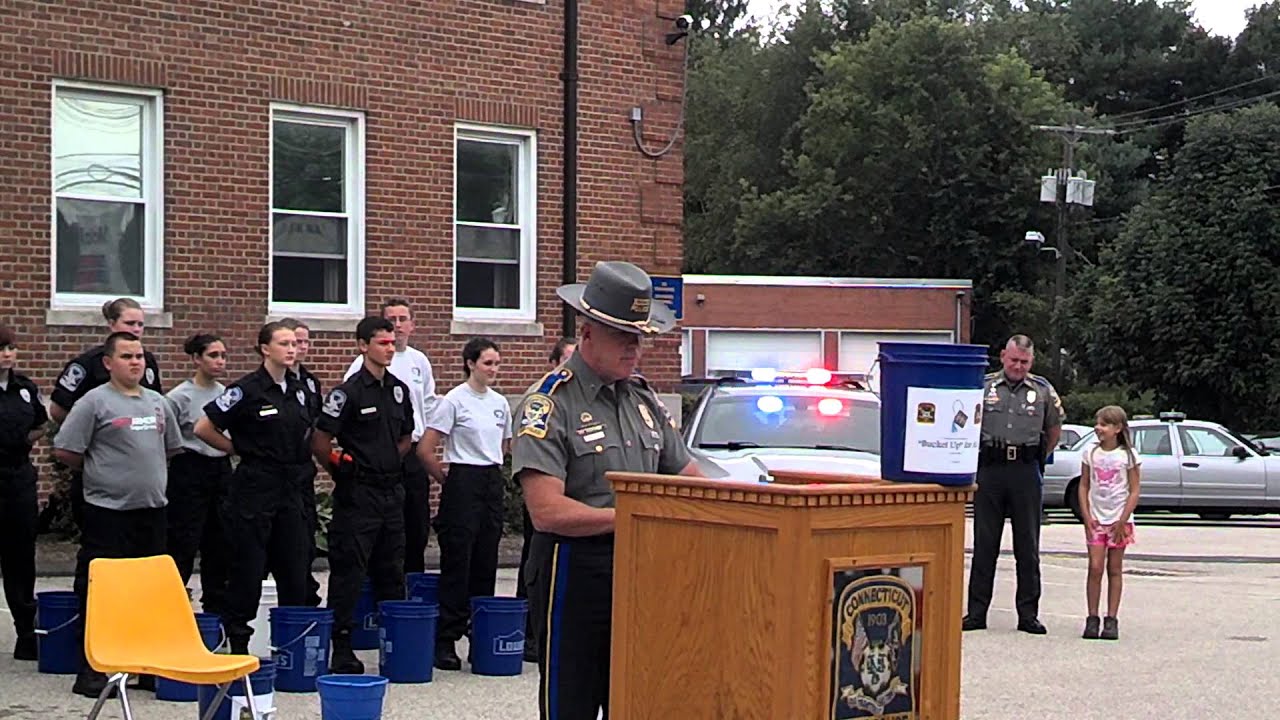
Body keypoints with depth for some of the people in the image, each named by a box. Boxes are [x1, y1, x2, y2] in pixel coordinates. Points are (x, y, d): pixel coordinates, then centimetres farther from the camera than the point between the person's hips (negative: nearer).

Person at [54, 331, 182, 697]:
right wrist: (100, 470, 2)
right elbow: (64, 451, -9)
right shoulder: (95, 402, -6)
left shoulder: (158, 403, 13)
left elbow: (172, 449, 25)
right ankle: (92, 672, 1)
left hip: (152, 510, 6)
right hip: (107, 512, -6)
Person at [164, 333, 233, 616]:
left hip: (221, 471, 6)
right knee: (183, 546, -6)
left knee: (219, 545, 10)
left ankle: (217, 609, 20)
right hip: (190, 473, -6)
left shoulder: (227, 394, 9)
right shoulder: (180, 396, -9)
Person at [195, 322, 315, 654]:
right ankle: (236, 639, 7)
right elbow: (203, 428, -9)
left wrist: (297, 460, 13)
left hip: (292, 489, 6)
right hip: (254, 489, -6)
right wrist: (241, 450, -2)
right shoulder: (247, 390, -10)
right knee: (248, 569, -2)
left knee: (295, 569, 7)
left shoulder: (298, 390, 10)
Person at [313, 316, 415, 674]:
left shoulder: (399, 390, 11)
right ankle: (340, 648, -1)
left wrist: (390, 464, 12)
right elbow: (319, 443, -12)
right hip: (358, 495, -7)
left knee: (391, 573, 12)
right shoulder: (349, 392, -10)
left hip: (392, 491, 7)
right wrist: (341, 471, -3)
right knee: (348, 573, -4)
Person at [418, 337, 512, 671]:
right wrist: (446, 480, -3)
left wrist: (495, 474, 15)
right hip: (463, 484, -6)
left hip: (493, 484, 6)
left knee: (486, 564, 7)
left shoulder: (500, 403, 11)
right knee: (457, 564, -6)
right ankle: (445, 641, -2)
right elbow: (425, 449, -10)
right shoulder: (454, 401, -8)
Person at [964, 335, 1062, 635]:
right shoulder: (984, 387, 4)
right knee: (984, 544, 2)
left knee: (1028, 546, 3)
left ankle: (1028, 613, 8)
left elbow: (1054, 428, 21)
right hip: (989, 469, -1)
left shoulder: (1042, 391, 7)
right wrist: (974, 458, 7)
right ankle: (977, 612, 5)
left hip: (1026, 472, 1)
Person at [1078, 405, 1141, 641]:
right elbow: (1083, 486, 7)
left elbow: (1134, 491, -3)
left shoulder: (1128, 456, -3)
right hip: (1095, 519, 2)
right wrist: (1087, 517, -3)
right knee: (1095, 568, -5)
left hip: (1119, 521, -2)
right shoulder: (1091, 454, 5)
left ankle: (1111, 619, 5)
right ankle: (1092, 618, -2)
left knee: (1115, 570, 3)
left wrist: (1123, 521, -10)